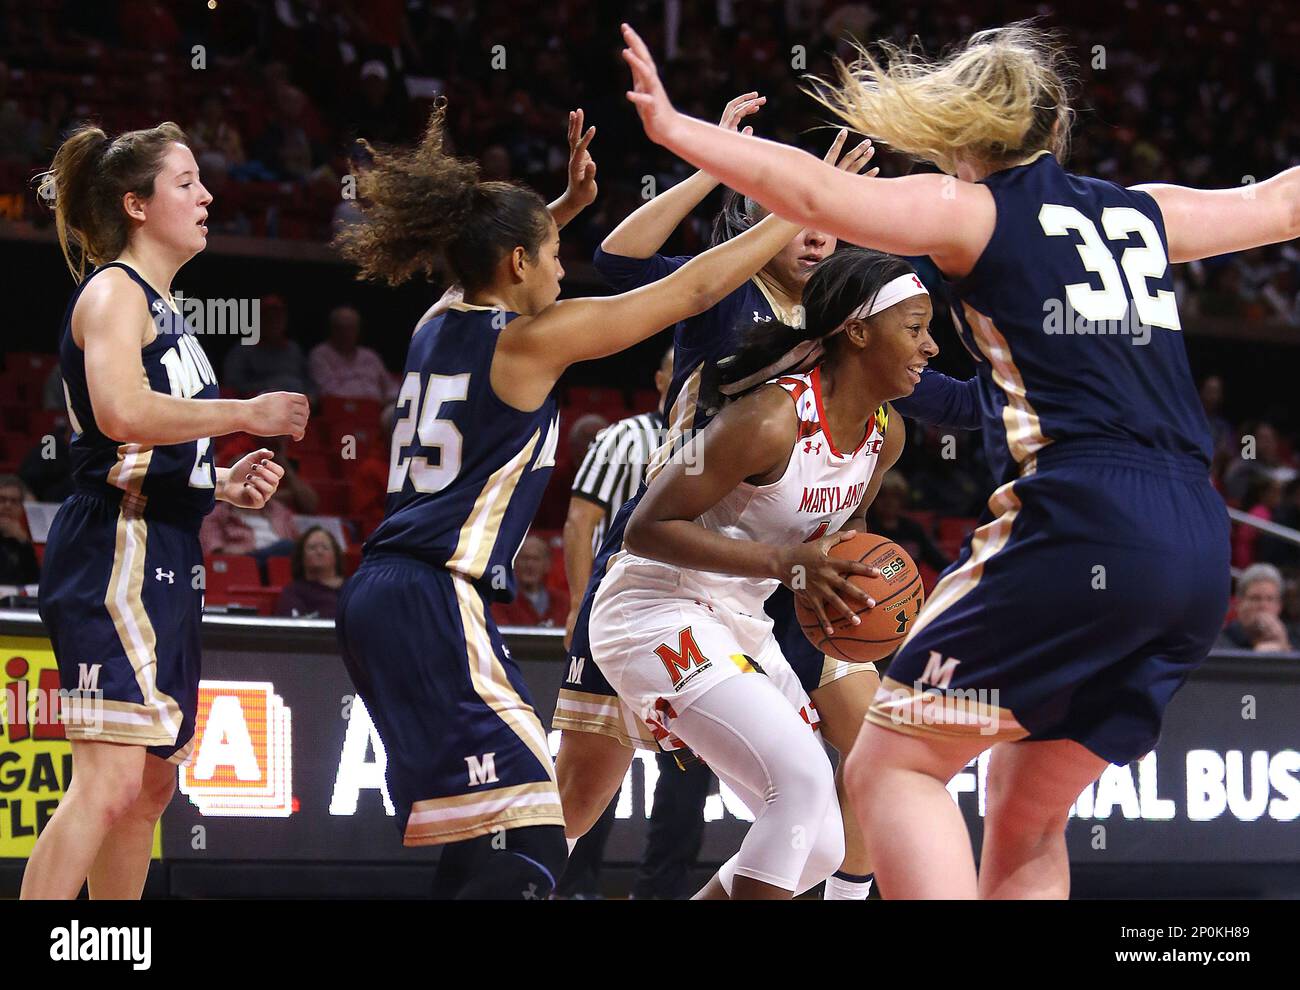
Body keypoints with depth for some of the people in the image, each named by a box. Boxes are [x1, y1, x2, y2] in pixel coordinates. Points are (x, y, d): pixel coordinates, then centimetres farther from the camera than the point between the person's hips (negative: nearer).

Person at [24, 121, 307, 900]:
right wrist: (247, 414, -17)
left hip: (166, 561, 10)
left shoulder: (163, 308, 21)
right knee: (110, 781, -18)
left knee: (152, 787, 13)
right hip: (115, 551, -10)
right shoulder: (113, 291, -7)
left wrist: (224, 483, 10)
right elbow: (122, 412, -26)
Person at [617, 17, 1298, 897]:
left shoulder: (974, 210, 6)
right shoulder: (1146, 213, 23)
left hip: (1078, 525, -7)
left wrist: (673, 127, 0)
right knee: (1026, 826, 16)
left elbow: (817, 195, -7)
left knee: (890, 765, -2)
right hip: (1199, 552, 7)